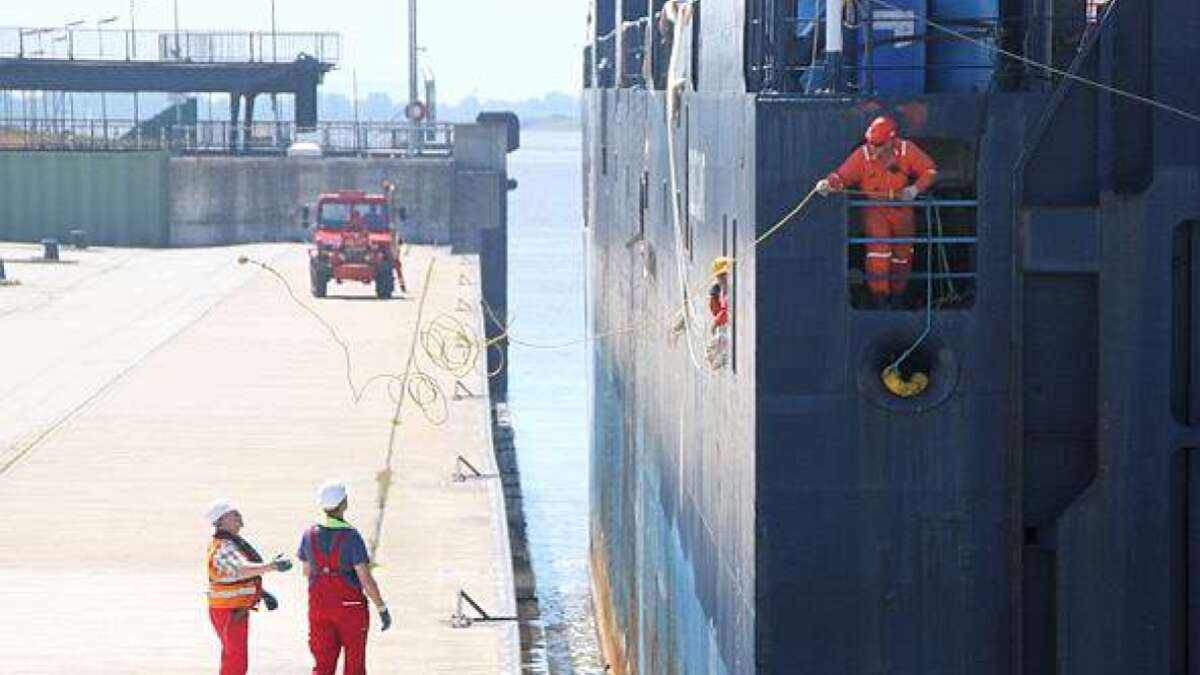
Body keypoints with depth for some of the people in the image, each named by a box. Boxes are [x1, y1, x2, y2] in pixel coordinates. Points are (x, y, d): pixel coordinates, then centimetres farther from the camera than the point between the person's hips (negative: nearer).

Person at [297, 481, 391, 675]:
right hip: (350, 607, -4)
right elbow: (366, 580, -18)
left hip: (319, 606, 4)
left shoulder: (310, 535, -2)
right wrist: (383, 609, -9)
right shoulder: (351, 537, -16)